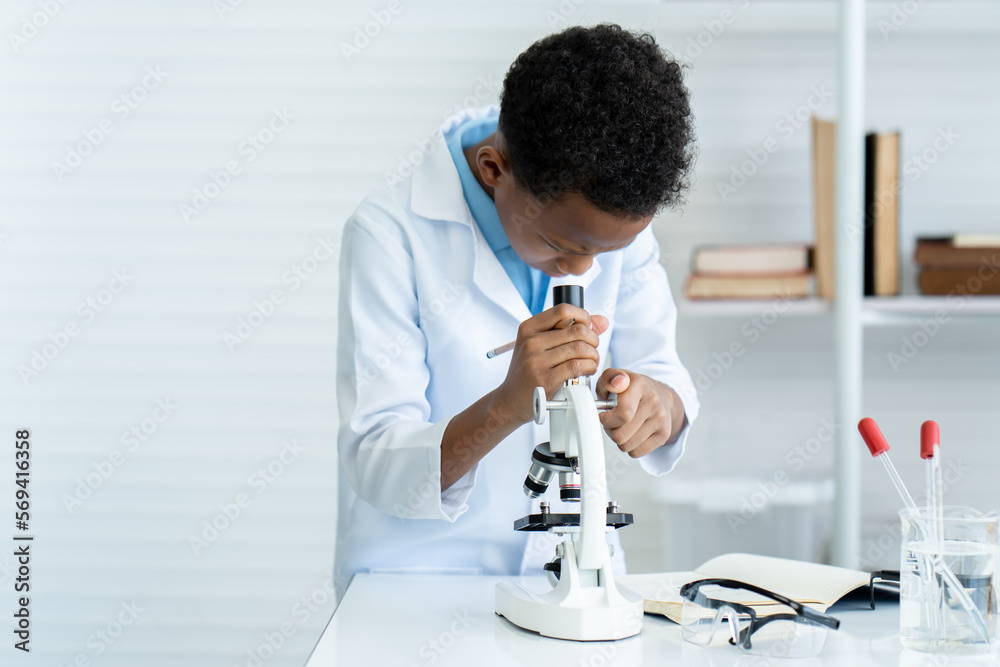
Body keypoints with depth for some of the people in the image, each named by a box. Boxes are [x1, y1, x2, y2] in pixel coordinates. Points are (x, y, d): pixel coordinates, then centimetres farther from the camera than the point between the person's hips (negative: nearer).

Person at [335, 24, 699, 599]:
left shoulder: (616, 215, -2)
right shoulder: (391, 233, -16)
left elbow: (667, 374, 2)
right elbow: (375, 467, -18)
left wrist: (658, 402, -22)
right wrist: (507, 406, -36)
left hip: (576, 572, 4)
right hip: (416, 582, -3)